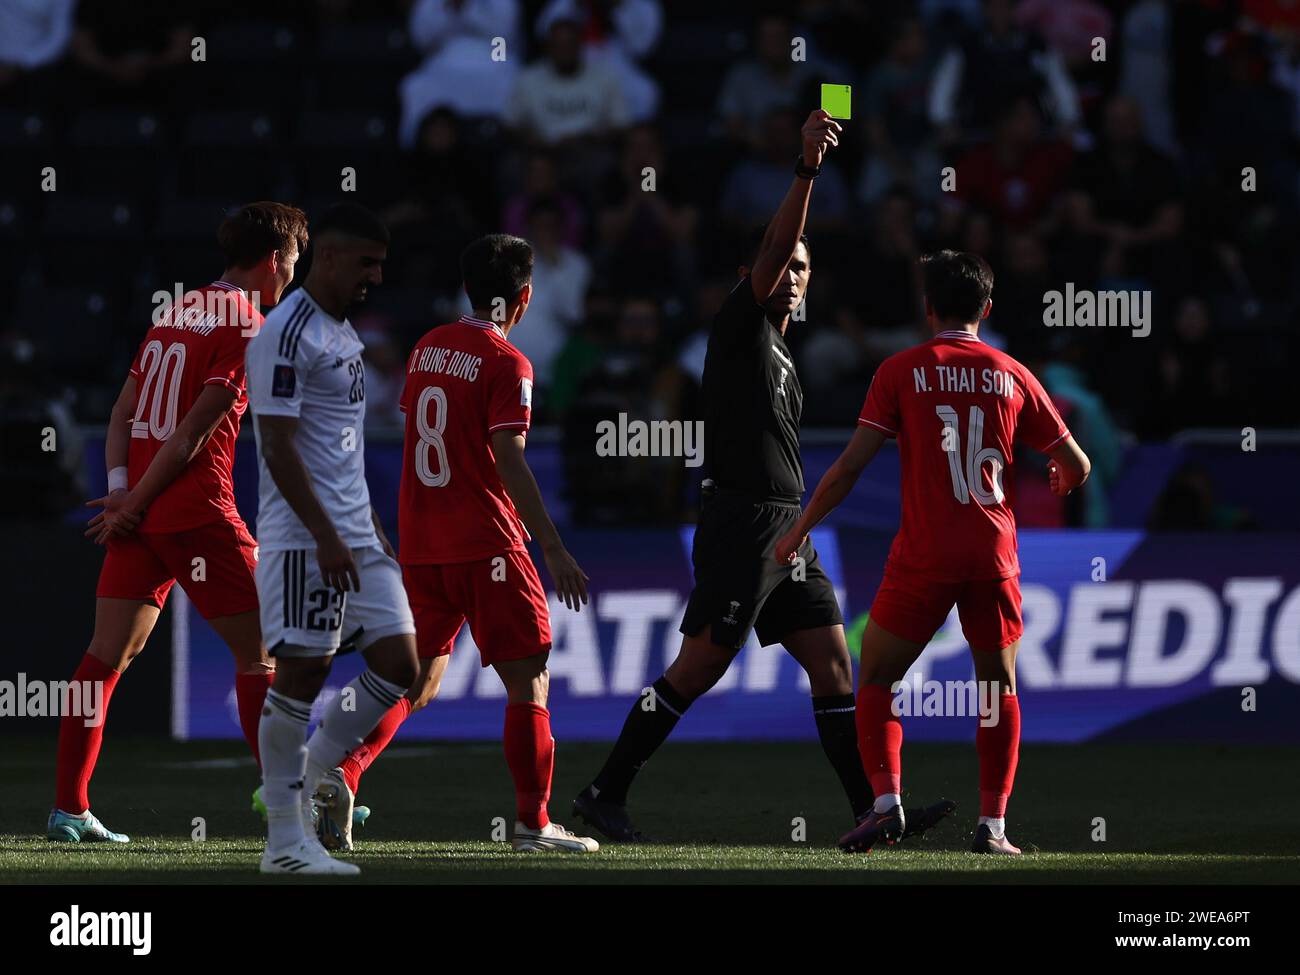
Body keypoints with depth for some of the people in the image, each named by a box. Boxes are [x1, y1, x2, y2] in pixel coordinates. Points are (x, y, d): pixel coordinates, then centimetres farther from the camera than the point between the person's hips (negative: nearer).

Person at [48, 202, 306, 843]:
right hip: (194, 510, -8)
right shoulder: (247, 327, -9)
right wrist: (134, 503, -8)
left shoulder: (175, 311, 16)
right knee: (257, 649, 0)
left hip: (139, 515, 8)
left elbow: (124, 411, 12)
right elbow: (195, 430, -13)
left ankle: (67, 809, 6)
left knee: (108, 654, 7)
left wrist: (120, 489, 2)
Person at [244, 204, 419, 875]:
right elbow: (278, 445, -18)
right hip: (303, 537, -9)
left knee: (398, 664, 3)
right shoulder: (286, 334, -13)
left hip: (354, 536, 9)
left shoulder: (342, 332, 17)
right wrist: (327, 536, -21)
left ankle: (317, 767, 22)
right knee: (302, 671, -6)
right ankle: (285, 841, -1)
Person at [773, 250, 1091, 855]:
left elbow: (851, 464, -4)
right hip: (995, 555, 2)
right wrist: (1062, 481, 35)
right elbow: (1076, 466, 10)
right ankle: (992, 823, 7)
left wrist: (799, 530, 7)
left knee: (876, 680, 9)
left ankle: (886, 802, -9)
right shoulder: (1011, 376, 6)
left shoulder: (902, 371, 0)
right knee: (999, 690, 14)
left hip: (924, 556, -2)